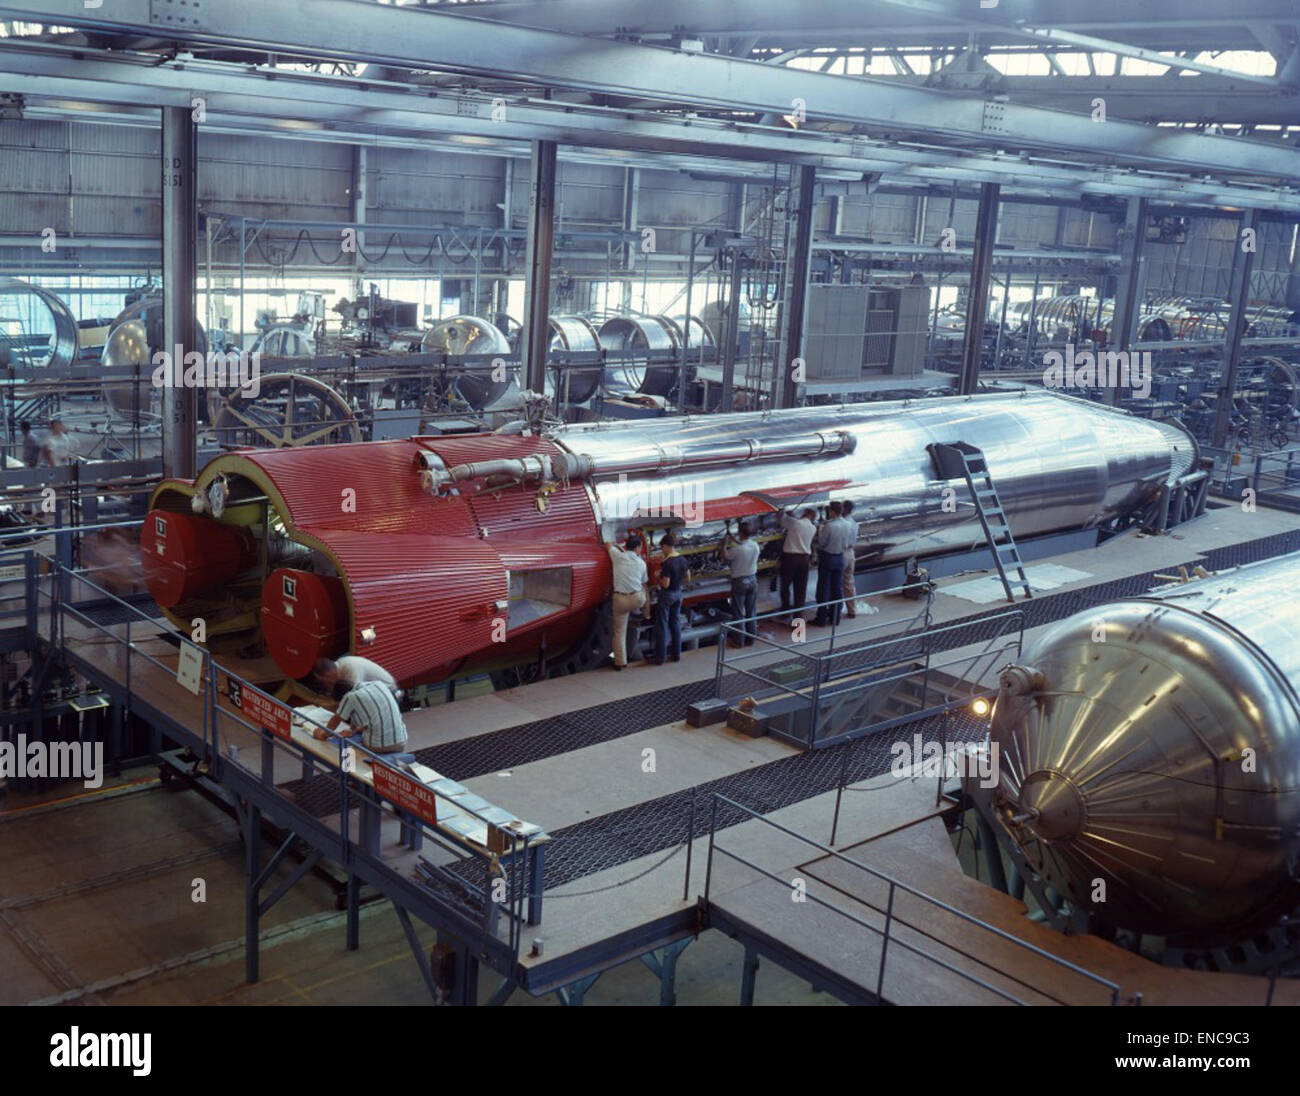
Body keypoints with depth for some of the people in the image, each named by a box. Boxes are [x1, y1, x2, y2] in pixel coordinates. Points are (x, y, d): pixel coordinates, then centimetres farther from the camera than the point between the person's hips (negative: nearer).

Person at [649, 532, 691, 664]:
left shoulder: (667, 563, -24)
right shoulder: (683, 560, -2)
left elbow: (665, 584, -23)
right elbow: (687, 579, 8)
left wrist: (658, 577, -6)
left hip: (666, 595, -7)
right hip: (678, 594, 7)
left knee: (662, 626, 2)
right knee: (676, 624, 17)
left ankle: (659, 658, 7)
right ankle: (676, 655, 22)